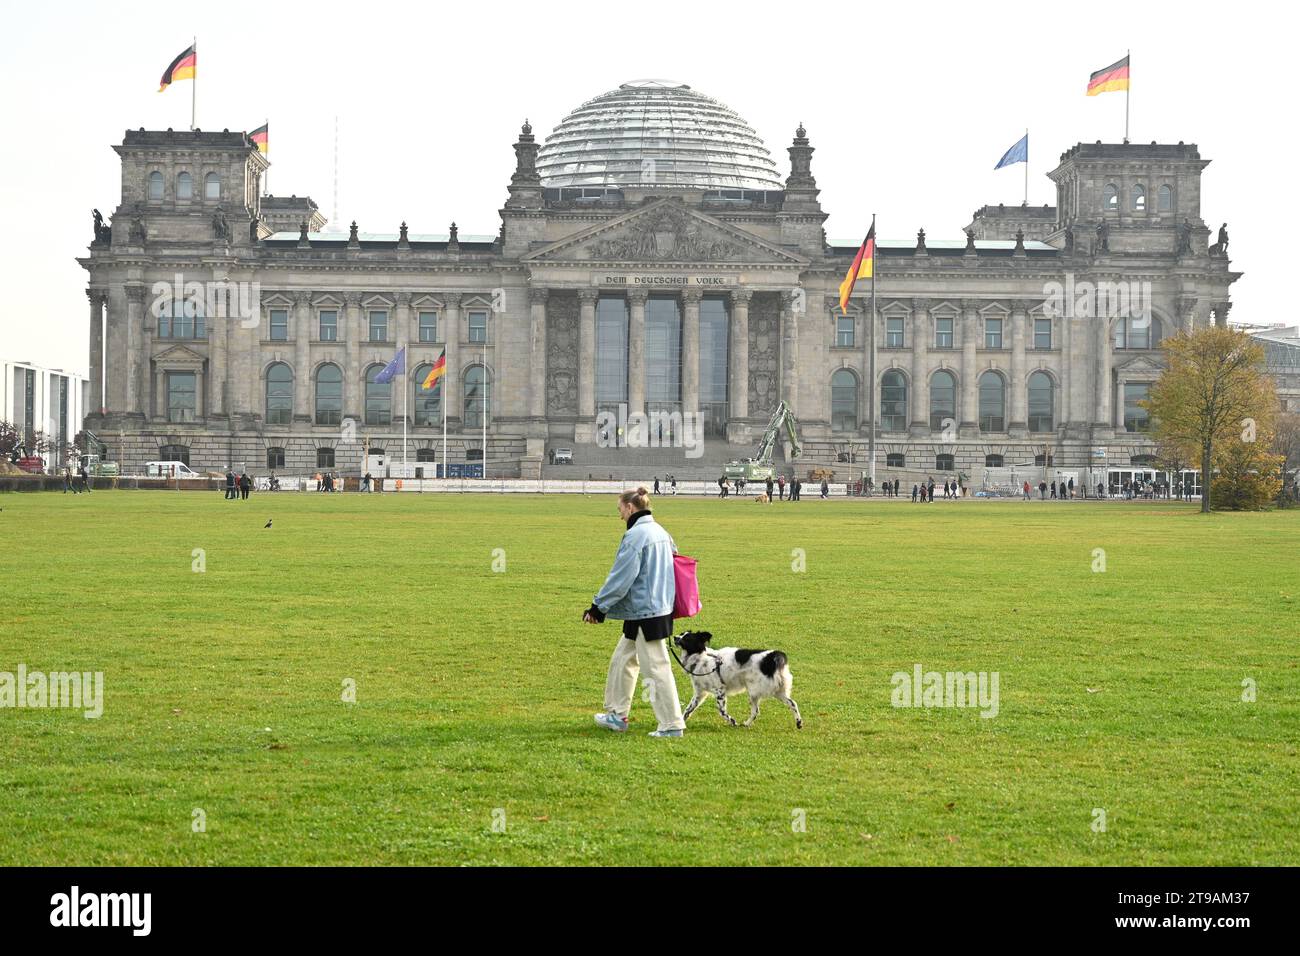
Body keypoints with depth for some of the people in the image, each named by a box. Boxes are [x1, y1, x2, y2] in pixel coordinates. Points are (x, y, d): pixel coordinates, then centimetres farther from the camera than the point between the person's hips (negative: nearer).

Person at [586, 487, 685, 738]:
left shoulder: (636, 536, -17)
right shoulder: (660, 532, 11)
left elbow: (620, 578, -18)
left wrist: (598, 607, -9)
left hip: (645, 613, -10)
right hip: (660, 607, 10)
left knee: (656, 667, -4)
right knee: (622, 660, 19)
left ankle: (672, 725, 0)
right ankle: (617, 715, 26)